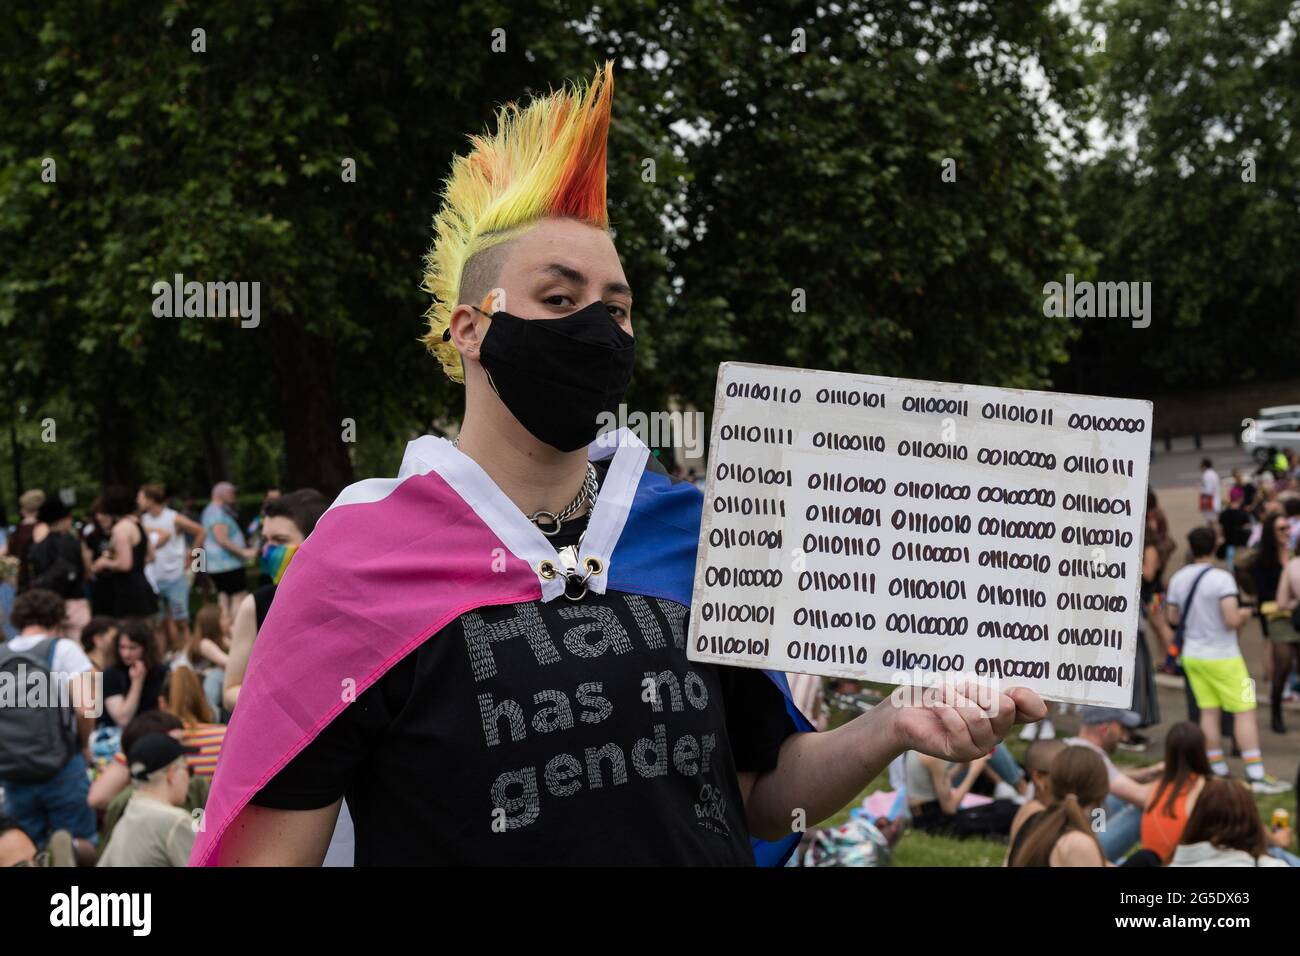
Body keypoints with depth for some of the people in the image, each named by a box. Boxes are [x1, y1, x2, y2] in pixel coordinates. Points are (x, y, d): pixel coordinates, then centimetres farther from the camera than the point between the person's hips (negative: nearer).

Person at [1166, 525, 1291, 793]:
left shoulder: (1178, 579, 2)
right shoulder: (1222, 579, -17)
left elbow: (1173, 618, 10)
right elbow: (1231, 621, -23)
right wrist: (1244, 614, -3)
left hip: (1192, 655, 6)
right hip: (1222, 657, -6)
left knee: (1209, 711, 10)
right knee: (1244, 712, -2)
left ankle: (1219, 772, 12)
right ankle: (1257, 776, -5)